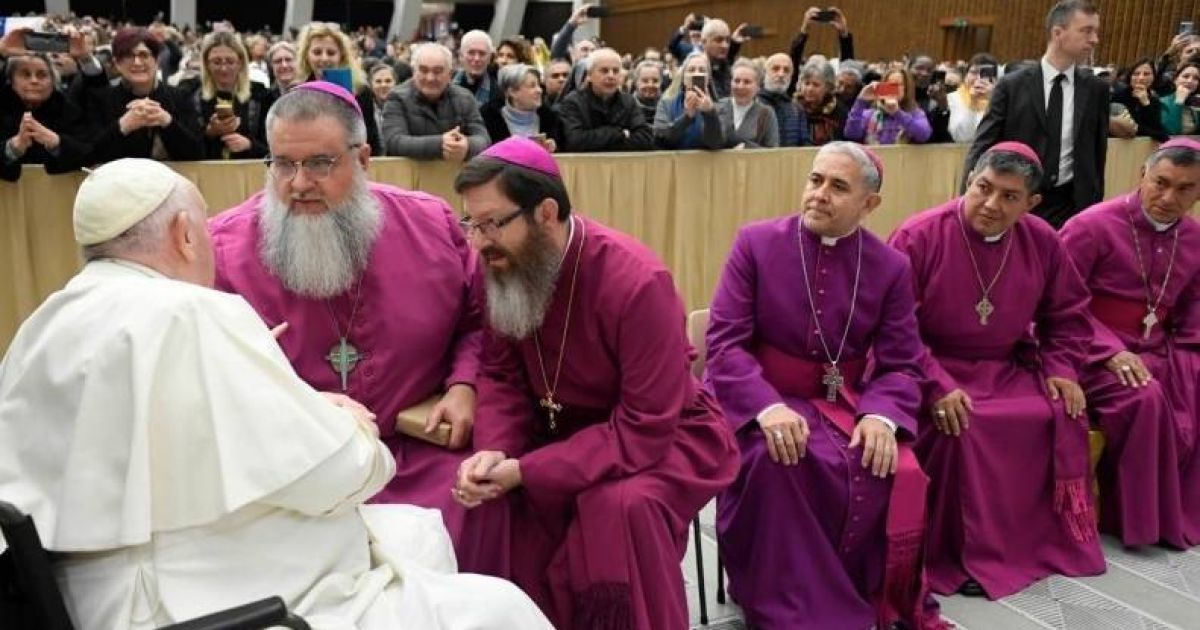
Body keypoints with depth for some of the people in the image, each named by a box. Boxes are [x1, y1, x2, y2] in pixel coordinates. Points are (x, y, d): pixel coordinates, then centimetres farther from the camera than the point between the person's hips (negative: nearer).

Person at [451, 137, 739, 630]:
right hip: (563, 429, 5)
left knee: (622, 505, -34)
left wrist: (526, 471, -31)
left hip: (663, 436, -5)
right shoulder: (503, 267, -10)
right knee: (496, 498, -20)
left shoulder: (638, 283, -29)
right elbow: (502, 375, -4)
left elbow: (644, 428, -28)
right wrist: (494, 452, -25)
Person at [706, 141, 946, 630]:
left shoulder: (890, 267, 3)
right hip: (757, 398, -2)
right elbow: (725, 341, -10)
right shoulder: (755, 243, -4)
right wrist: (768, 407, -27)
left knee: (892, 469, -24)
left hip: (842, 402, 2)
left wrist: (881, 415, -23)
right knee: (774, 459, -33)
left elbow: (901, 365, 0)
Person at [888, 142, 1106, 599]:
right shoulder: (918, 237, -16)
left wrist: (1061, 368, -2)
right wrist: (936, 386, -26)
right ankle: (965, 554, -12)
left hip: (1007, 369, 5)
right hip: (932, 369, -5)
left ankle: (1048, 540, 8)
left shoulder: (1042, 242, 0)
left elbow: (1068, 314, 13)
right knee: (958, 428, -30)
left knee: (1061, 417, -14)